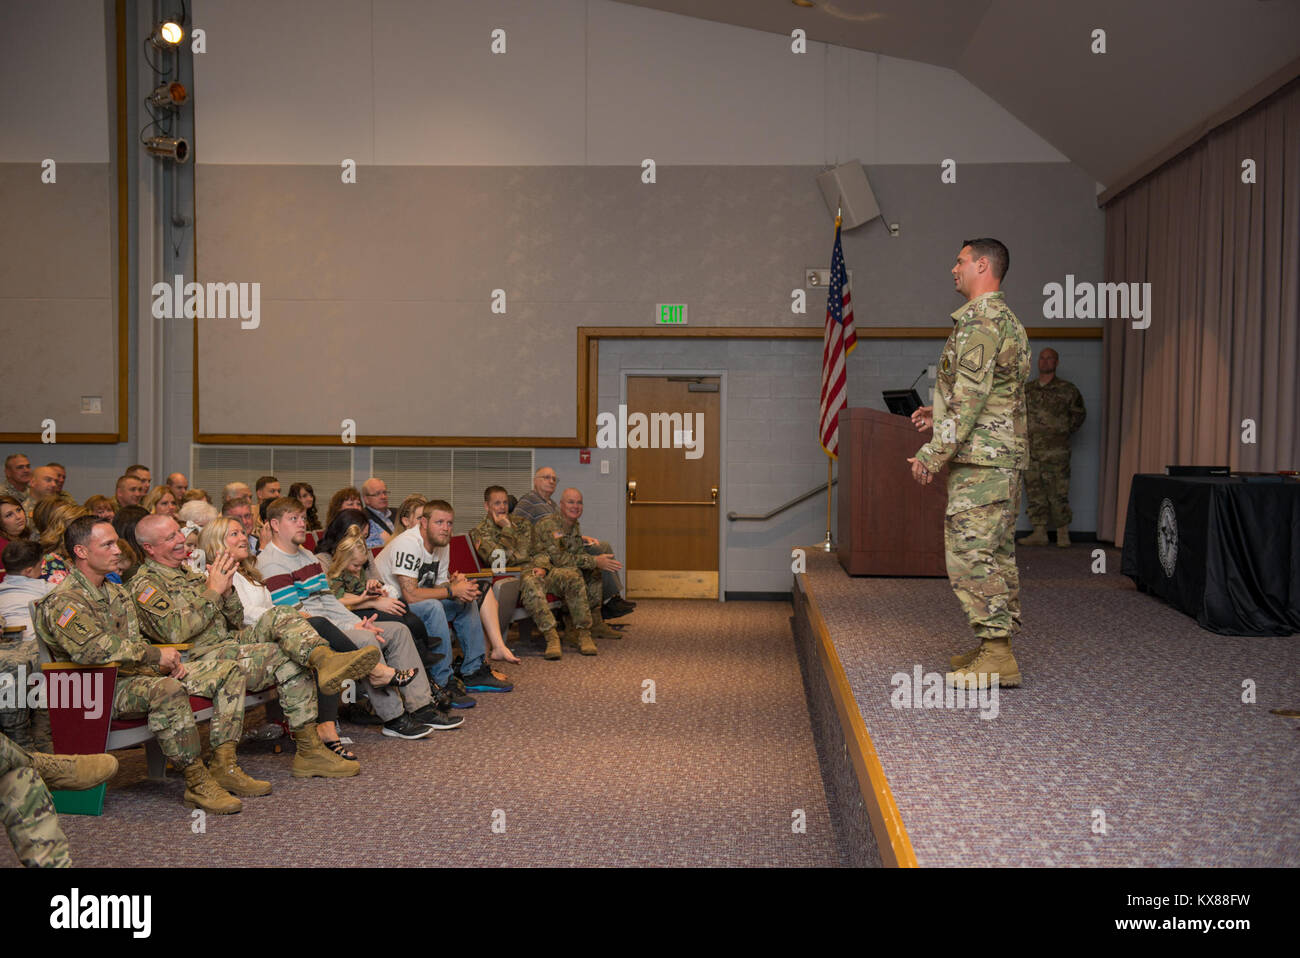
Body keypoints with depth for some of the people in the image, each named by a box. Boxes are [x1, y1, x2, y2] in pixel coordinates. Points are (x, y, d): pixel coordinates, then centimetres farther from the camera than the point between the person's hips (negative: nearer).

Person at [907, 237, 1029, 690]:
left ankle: (997, 657, -8)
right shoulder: (1007, 319, 20)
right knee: (997, 551, 13)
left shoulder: (978, 320, -13)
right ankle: (996, 646, 19)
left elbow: (970, 396, -20)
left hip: (980, 455, -11)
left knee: (970, 551, -9)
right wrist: (940, 414, 21)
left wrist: (934, 452, -18)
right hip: (1006, 452, 11)